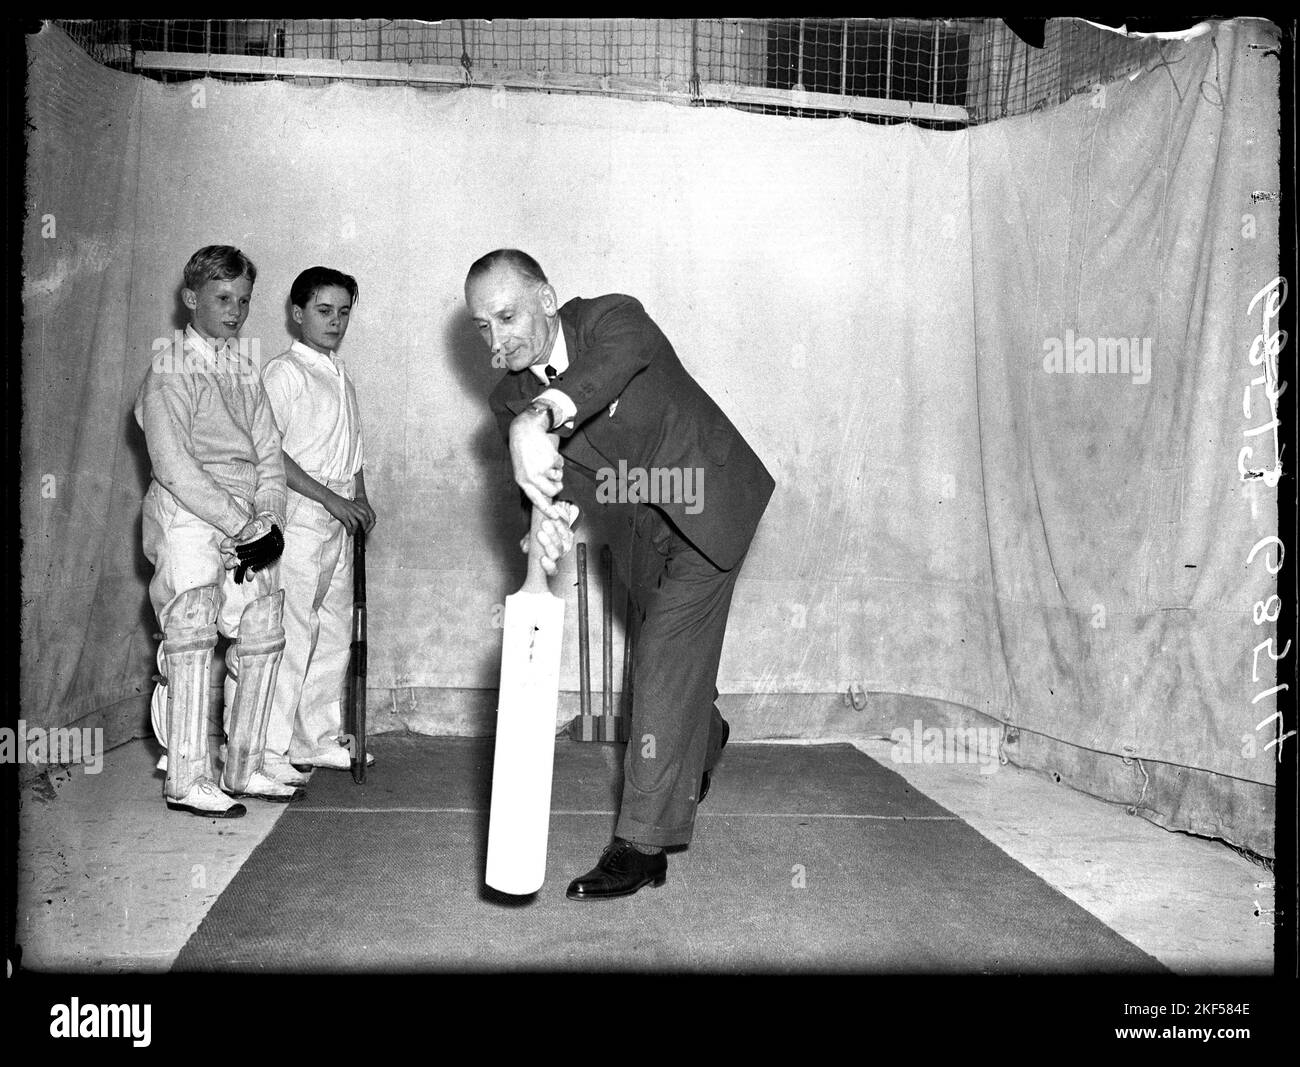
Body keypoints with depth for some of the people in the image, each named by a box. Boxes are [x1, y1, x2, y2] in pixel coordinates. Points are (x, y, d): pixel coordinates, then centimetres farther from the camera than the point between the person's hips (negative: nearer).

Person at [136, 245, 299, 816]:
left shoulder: (244, 368, 16)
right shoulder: (170, 369, -4)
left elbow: (268, 452, 12)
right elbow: (172, 464, -14)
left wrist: (269, 521, -5)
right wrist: (242, 526, -17)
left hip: (249, 523, 7)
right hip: (189, 517, -6)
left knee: (263, 635, 5)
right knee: (191, 634, -8)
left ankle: (242, 767, 15)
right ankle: (188, 780, -1)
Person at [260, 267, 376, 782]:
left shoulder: (341, 373, 17)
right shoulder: (283, 372, -8)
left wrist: (360, 498, 10)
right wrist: (330, 498, -16)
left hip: (339, 519, 8)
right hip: (299, 514, -8)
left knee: (335, 633, 12)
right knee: (291, 634, -8)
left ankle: (320, 739, 22)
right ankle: (270, 752, 0)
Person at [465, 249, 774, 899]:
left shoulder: (613, 316, -22)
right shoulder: (509, 400, -6)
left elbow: (615, 356, -46)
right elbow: (548, 479, -18)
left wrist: (539, 421, -63)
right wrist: (550, 514, -43)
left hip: (707, 508, -6)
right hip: (644, 530, 7)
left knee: (665, 666, -14)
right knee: (660, 658, 21)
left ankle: (642, 845, -10)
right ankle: (704, 743, 54)